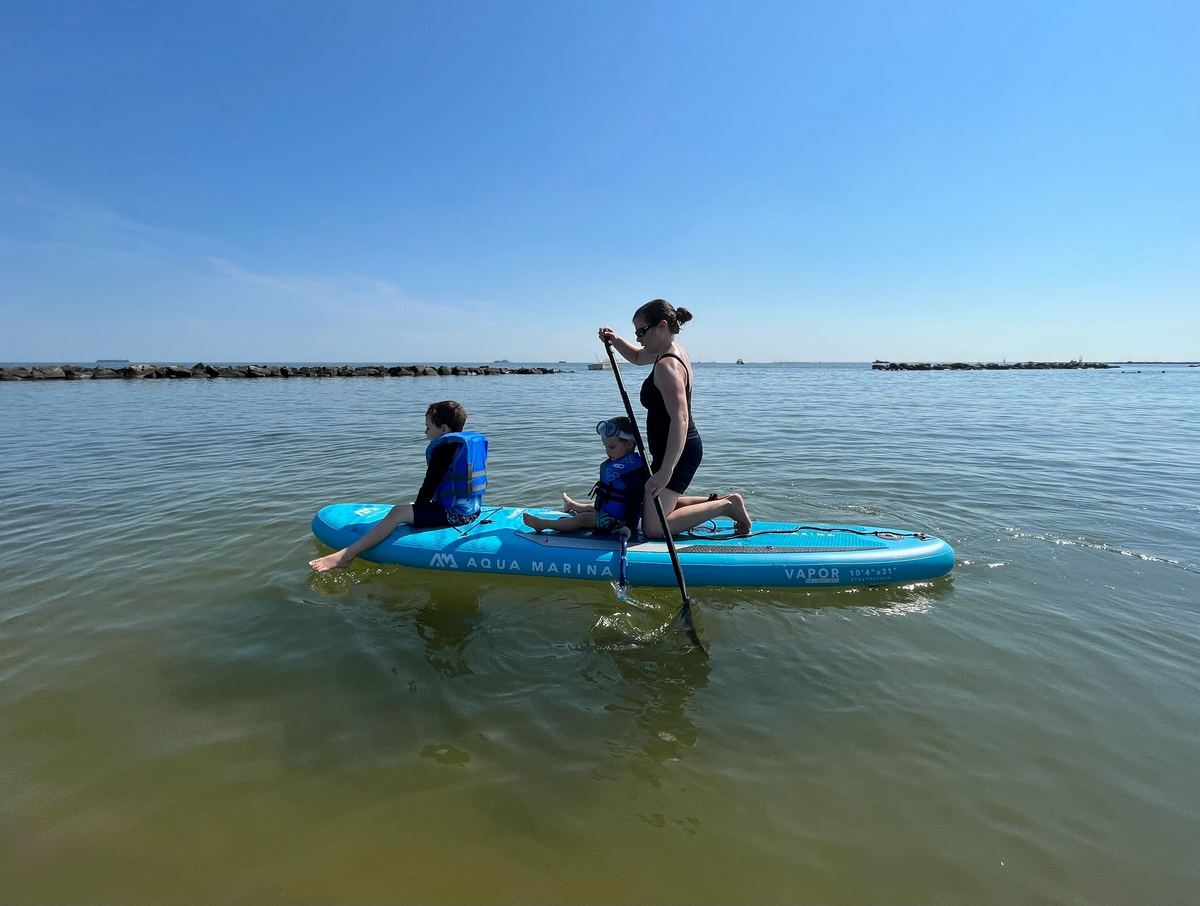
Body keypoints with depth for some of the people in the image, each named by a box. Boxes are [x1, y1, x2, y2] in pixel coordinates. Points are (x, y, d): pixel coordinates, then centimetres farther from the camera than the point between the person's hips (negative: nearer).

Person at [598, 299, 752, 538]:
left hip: (676, 452, -10)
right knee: (657, 505, 23)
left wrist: (666, 470, -42)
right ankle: (718, 501, 19)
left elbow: (680, 419, -35)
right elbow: (637, 357, 27)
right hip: (685, 447, 10)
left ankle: (726, 506, -5)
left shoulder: (667, 366, -24)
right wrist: (615, 340, 7)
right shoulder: (673, 348, 7)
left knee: (653, 527, -11)